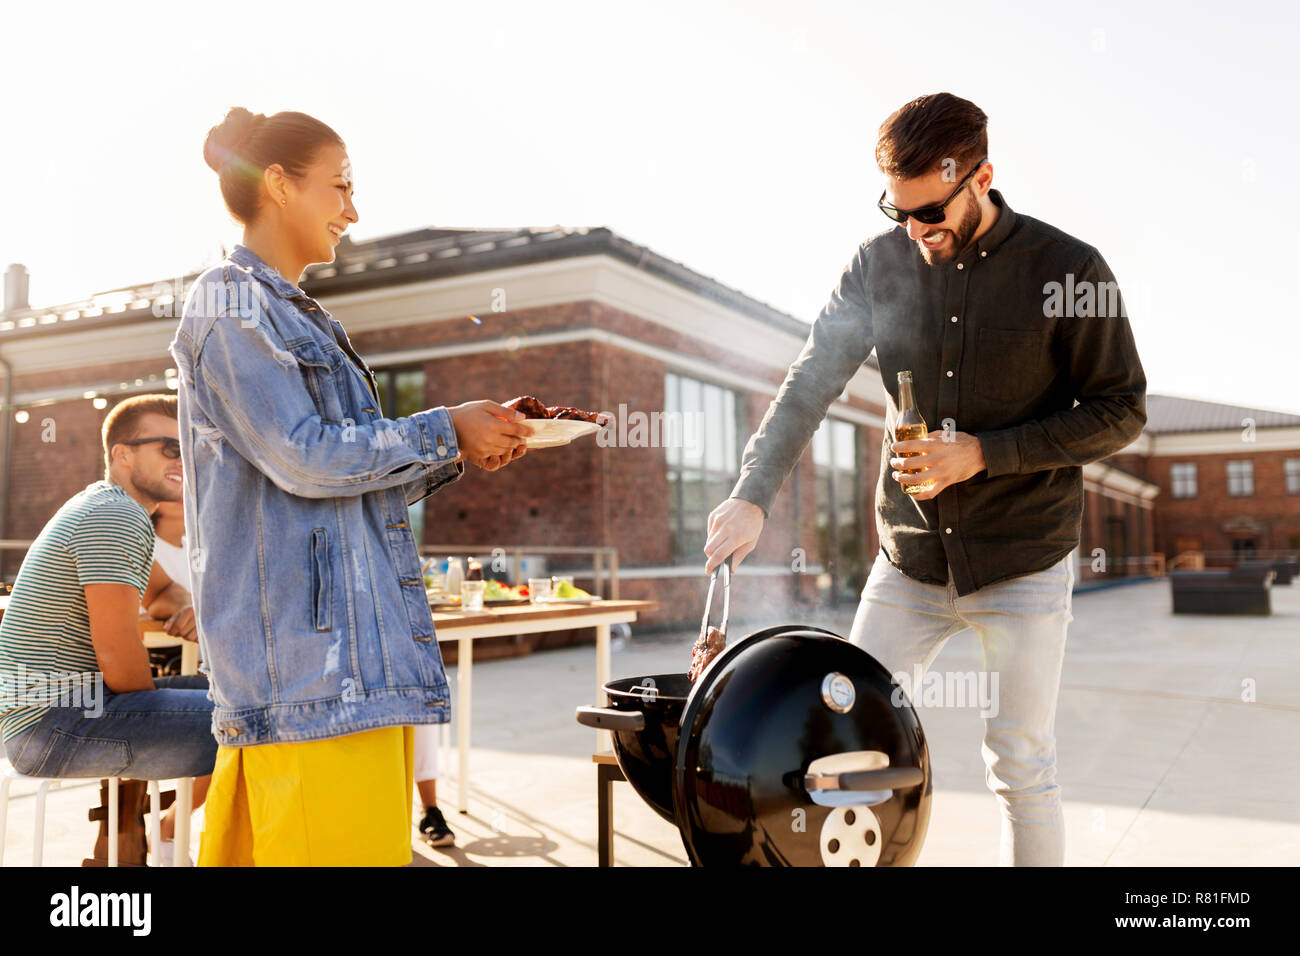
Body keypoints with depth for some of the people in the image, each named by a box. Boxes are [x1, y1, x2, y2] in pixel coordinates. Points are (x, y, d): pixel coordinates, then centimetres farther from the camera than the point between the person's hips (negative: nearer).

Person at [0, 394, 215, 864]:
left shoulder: (100, 507, 17)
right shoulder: (117, 516, -15)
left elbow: (157, 593, 28)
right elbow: (117, 656, -21)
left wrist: (188, 609, 5)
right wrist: (154, 706, -3)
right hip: (55, 723, -11)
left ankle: (172, 831, 19)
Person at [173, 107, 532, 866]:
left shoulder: (300, 318, 25)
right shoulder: (231, 302, -4)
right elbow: (303, 457, -15)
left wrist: (458, 455, 9)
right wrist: (445, 431, -7)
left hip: (356, 648, 9)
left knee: (372, 840, 9)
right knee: (334, 843, -9)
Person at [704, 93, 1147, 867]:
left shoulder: (1068, 270, -9)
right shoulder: (880, 264, -1)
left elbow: (1120, 412, -5)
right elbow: (809, 384, -4)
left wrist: (985, 453, -17)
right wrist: (753, 495, -17)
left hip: (1023, 565, -3)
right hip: (908, 562, 3)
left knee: (1021, 765, 6)